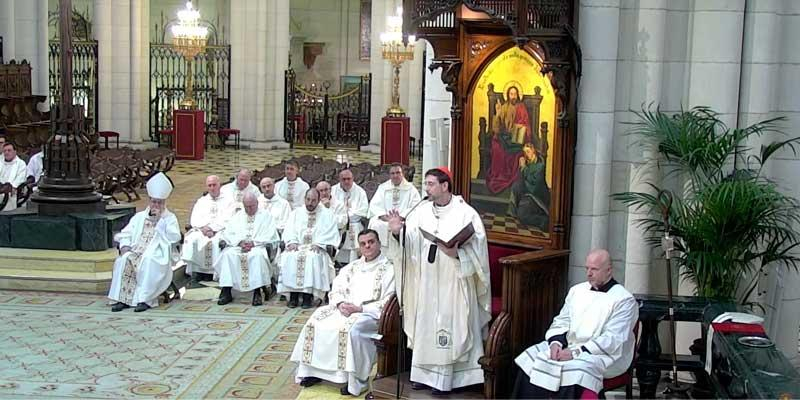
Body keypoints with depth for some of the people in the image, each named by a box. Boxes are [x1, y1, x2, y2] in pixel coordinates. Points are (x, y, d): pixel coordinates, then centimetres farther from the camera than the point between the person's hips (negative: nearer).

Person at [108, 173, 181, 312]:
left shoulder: (170, 218, 13)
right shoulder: (139, 216, 23)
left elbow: (175, 237, -4)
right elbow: (125, 234, 17)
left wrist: (160, 220, -6)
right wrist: (124, 246, -5)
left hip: (157, 254, -3)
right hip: (136, 251, 3)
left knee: (147, 262, -37)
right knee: (123, 260, -29)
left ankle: (145, 299, -34)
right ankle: (123, 299, -28)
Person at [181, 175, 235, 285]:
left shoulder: (228, 201, 11)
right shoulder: (201, 201, 22)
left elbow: (226, 220, -3)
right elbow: (194, 220, 11)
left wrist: (212, 228, -16)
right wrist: (203, 228, -10)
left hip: (220, 231, -3)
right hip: (201, 230, 3)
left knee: (217, 242, -36)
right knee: (191, 239, -28)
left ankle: (213, 271, -31)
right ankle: (196, 272, -27)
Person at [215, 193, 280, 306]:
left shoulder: (266, 216, 14)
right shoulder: (237, 216, 23)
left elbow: (270, 236, 0)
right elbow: (227, 234, 12)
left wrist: (253, 242, -13)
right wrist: (240, 242, -8)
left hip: (257, 247, -3)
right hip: (238, 246, 3)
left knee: (258, 255, -38)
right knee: (227, 254, -29)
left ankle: (257, 293, -35)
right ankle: (226, 292, -30)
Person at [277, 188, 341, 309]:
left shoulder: (326, 214, 11)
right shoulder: (296, 212, 20)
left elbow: (331, 233, -2)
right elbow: (289, 230, 9)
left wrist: (318, 244, -18)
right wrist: (292, 242, -12)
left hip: (316, 249, -2)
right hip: (297, 247, 2)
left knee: (313, 258, -35)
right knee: (289, 257, -30)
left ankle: (308, 295, -34)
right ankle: (293, 295, -28)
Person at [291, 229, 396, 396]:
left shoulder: (388, 268, 0)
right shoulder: (352, 267, 20)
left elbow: (387, 302, -9)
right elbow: (337, 289, 14)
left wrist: (359, 309, -17)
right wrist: (341, 304, -9)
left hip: (370, 313, -6)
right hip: (344, 308, 6)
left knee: (351, 328, -35)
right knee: (315, 321, -14)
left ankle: (355, 379, -28)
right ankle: (315, 370, -8)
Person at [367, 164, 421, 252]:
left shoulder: (411, 189, 9)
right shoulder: (382, 188, 17)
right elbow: (374, 205, 8)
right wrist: (383, 215, -13)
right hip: (384, 219, 2)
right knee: (376, 225, -30)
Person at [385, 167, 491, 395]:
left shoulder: (466, 214, -9)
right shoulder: (421, 212, 4)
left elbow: (477, 250, -12)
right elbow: (407, 244, -2)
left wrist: (456, 253, -27)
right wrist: (396, 233, -21)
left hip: (453, 283, -5)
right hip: (425, 281, 5)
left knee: (448, 328, -1)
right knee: (425, 327, 11)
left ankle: (443, 379, 7)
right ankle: (424, 373, 23)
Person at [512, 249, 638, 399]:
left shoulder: (624, 300, -6)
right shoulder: (577, 290, 15)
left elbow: (612, 340, -15)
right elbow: (561, 321, 14)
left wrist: (577, 352, -22)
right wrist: (556, 342, -9)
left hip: (602, 354, -6)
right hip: (567, 346, 6)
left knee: (574, 370, -37)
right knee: (530, 358, -15)